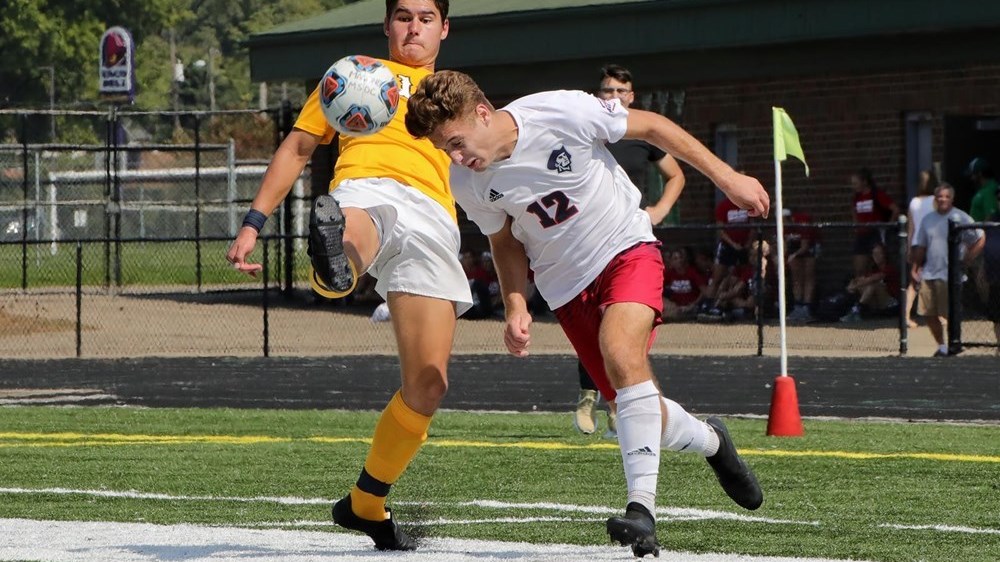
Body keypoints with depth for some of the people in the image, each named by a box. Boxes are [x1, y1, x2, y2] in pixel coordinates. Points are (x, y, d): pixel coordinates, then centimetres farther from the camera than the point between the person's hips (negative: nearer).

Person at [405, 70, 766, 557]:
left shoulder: (564, 113, -25)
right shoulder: (467, 184, -12)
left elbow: (649, 126, -10)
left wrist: (727, 177, -7)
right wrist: (516, 307, -6)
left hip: (626, 247, -4)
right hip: (566, 285, 4)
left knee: (622, 353, -32)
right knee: (643, 417, 3)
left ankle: (642, 505, -33)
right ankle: (709, 440, 37)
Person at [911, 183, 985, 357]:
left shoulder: (960, 218, -3)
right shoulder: (928, 220, 12)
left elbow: (980, 240, -2)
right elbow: (920, 246, 20)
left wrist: (966, 260, -6)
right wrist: (915, 267, 11)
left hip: (950, 275, -5)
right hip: (929, 274, 5)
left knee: (950, 313, -4)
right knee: (929, 313, 3)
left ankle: (955, 344, 13)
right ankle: (941, 346, 16)